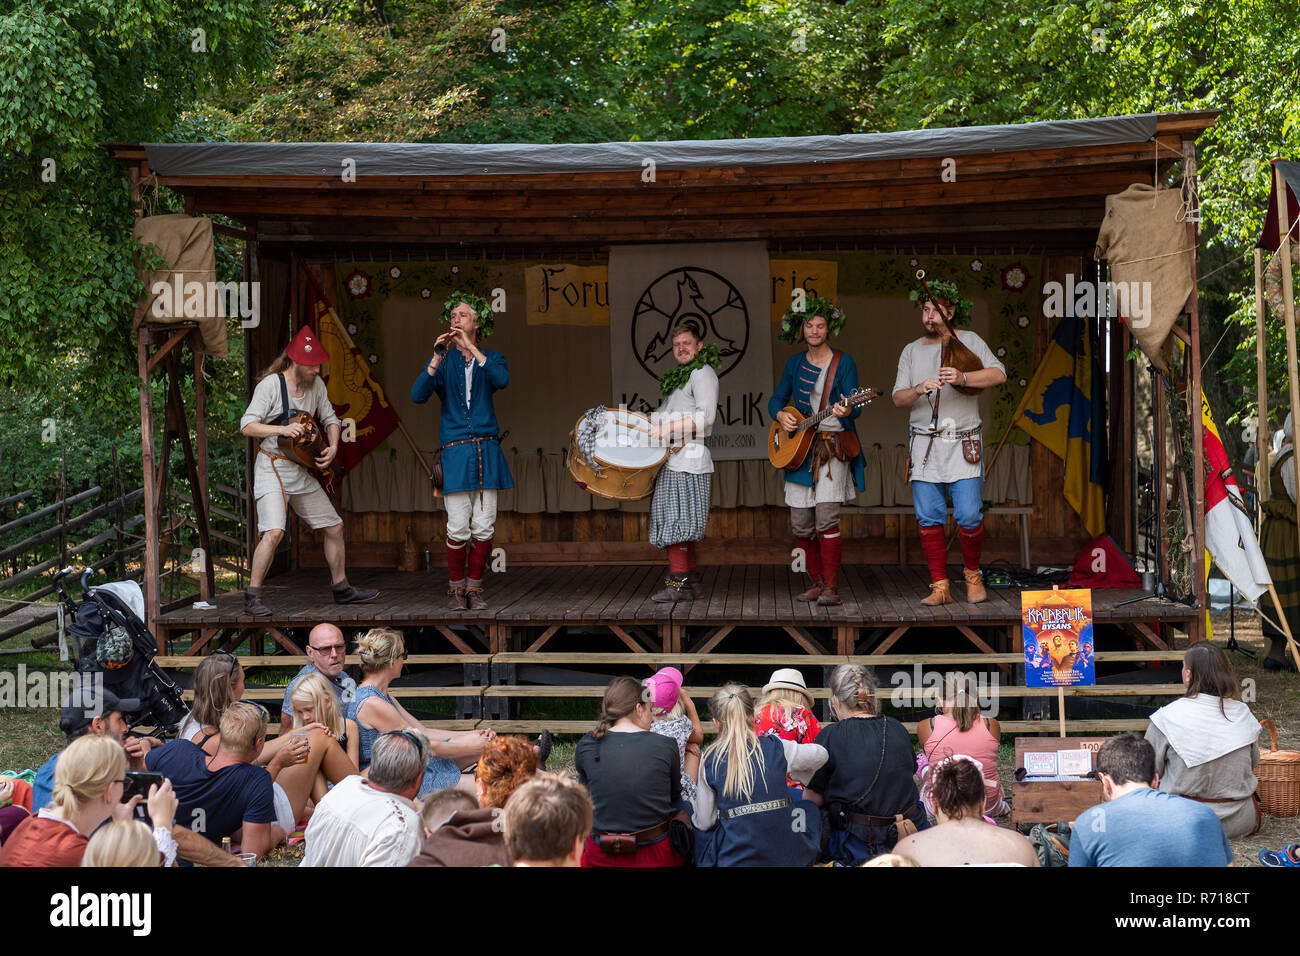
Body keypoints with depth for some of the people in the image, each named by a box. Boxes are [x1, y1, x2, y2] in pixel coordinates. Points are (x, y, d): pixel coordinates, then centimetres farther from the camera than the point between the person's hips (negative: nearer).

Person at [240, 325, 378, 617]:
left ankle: (341, 589, 26)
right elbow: (247, 426, -15)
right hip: (272, 467, -7)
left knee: (334, 527, 11)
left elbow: (330, 419, 17)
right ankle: (252, 598, -13)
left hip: (303, 471, 7)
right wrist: (282, 429, -29)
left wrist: (333, 446, -2)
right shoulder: (271, 384, -12)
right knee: (273, 532, -23)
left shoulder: (316, 384, 7)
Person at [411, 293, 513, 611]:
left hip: (486, 449, 1)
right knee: (458, 528, -7)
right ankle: (457, 588, 9)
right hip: (455, 450, -1)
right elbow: (418, 396, -7)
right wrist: (438, 359, -17)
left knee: (484, 527, -1)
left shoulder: (491, 358, 11)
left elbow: (502, 380, -14)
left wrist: (471, 348, -17)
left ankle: (474, 587, 11)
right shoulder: (443, 360, 10)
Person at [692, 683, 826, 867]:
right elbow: (820, 754, 17)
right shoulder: (776, 747, -2)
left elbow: (704, 823, 0)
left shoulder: (709, 760, -4)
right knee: (811, 809, 28)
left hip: (736, 858, -2)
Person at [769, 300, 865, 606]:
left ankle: (831, 587, -9)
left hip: (833, 448, -5)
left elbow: (854, 408, -12)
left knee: (826, 519, -16)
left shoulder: (844, 362, -2)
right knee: (801, 526, 4)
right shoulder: (794, 363, 11)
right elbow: (776, 399, 18)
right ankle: (817, 582, 19)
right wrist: (781, 415, -5)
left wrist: (845, 411, -35)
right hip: (799, 449, 5)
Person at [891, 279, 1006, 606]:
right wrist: (919, 389, -17)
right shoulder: (911, 351, 13)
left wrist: (963, 378, -24)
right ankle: (940, 587, 7)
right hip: (924, 444, 3)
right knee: (929, 518, -1)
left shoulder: (968, 341, 5)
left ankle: (972, 574, 15)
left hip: (963, 444, -2)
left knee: (969, 516, -9)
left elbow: (999, 374, -8)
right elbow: (898, 398, 5)